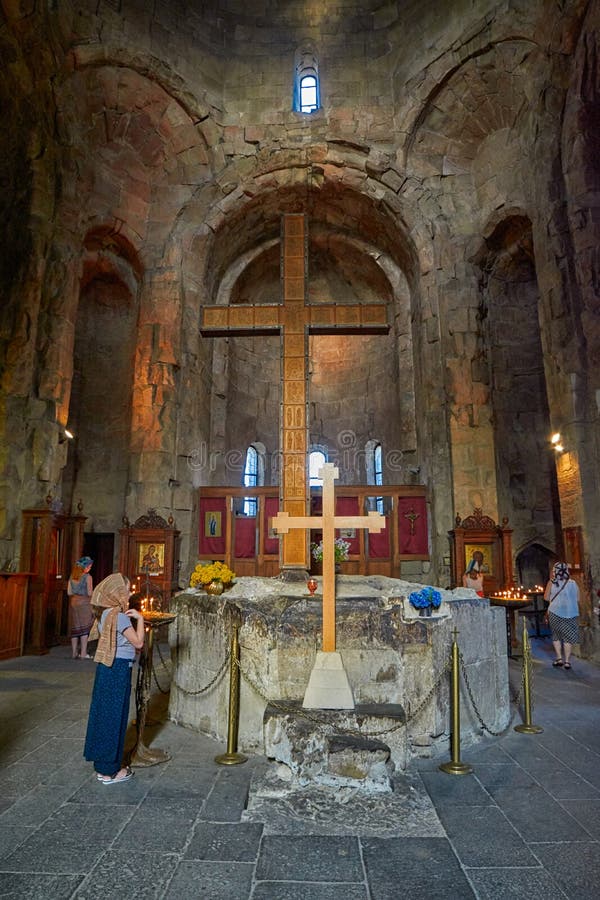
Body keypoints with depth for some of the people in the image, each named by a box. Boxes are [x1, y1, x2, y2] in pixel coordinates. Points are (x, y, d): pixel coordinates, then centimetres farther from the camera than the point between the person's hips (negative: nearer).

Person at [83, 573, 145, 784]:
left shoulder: (107, 614, 8)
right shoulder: (120, 617, -20)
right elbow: (138, 642, -18)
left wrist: (132, 618, 9)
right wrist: (140, 618, -12)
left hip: (106, 668, 9)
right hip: (119, 669, -9)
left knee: (103, 714, 17)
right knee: (115, 717, 2)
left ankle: (101, 764, 30)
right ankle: (110, 771, 13)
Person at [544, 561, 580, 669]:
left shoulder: (551, 583, -6)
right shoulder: (573, 583, -2)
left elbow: (546, 598, -3)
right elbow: (578, 600, 4)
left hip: (555, 613, -1)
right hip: (571, 613, 1)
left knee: (556, 636, 15)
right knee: (568, 637, 8)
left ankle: (559, 658, 11)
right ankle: (567, 661, 8)